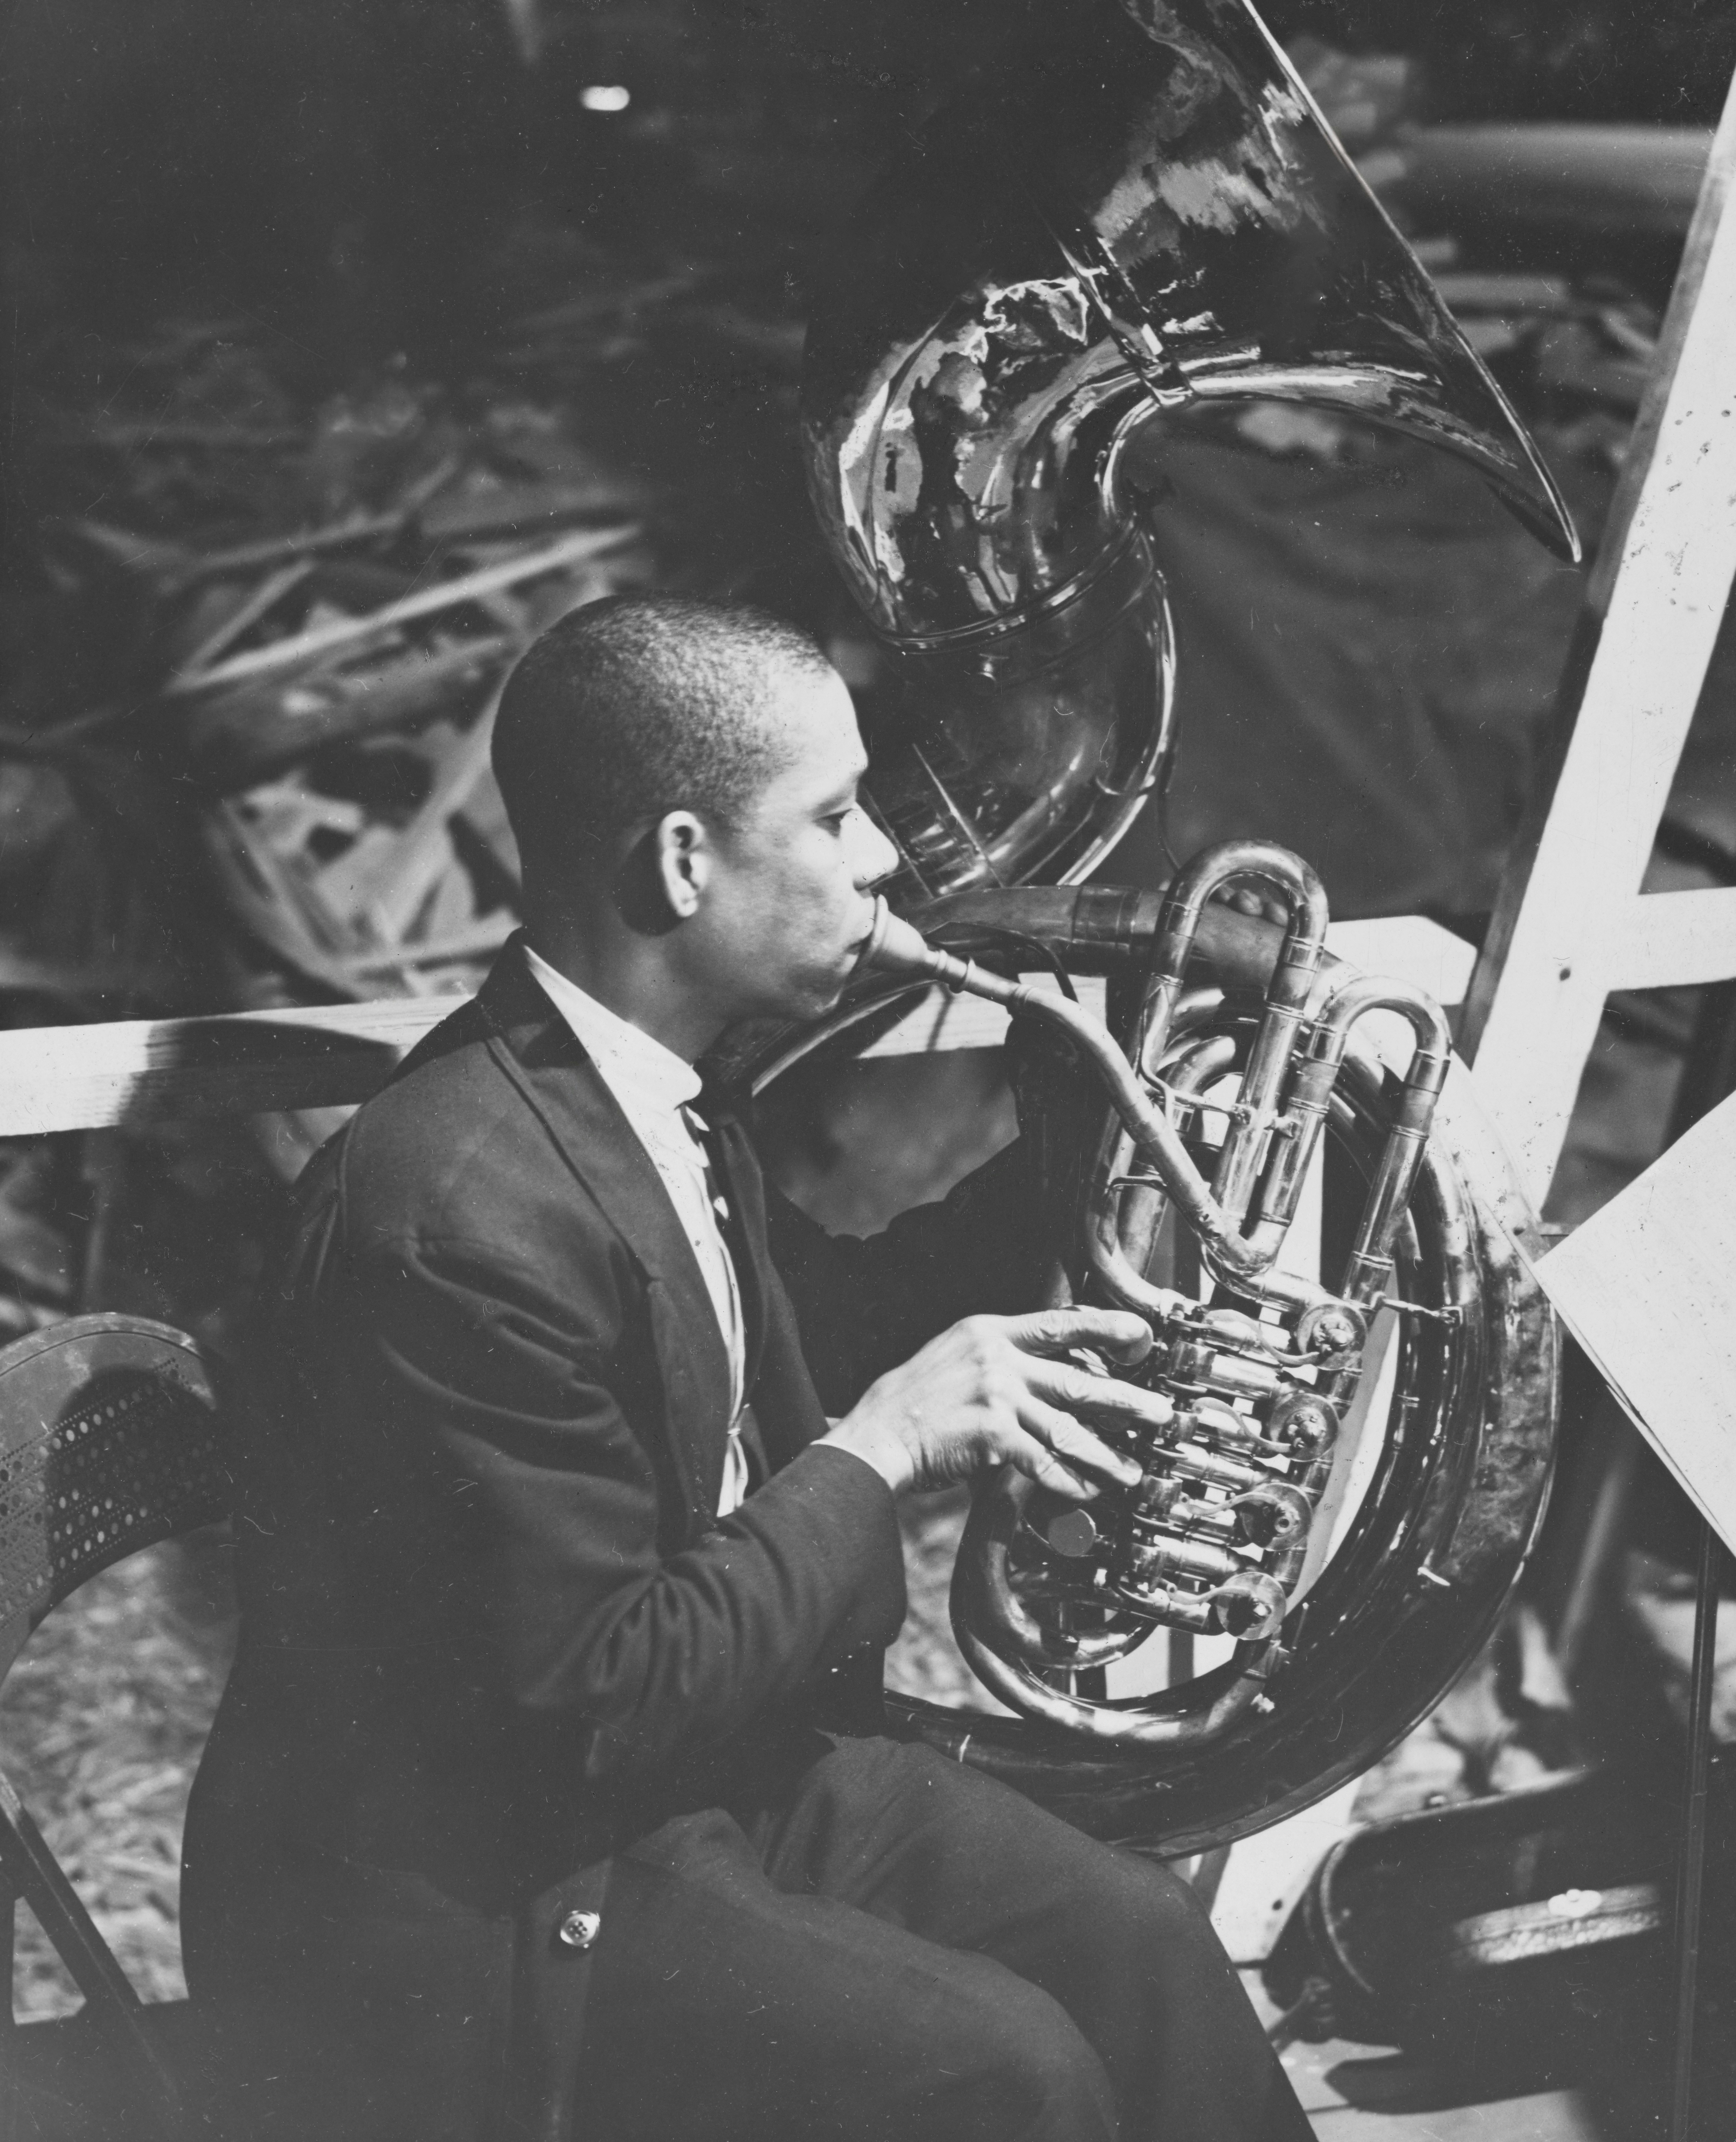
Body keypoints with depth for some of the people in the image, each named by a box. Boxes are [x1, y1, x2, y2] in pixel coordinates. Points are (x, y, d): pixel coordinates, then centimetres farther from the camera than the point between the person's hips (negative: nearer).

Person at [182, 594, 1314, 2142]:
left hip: (697, 1760, 9)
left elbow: (818, 1336, 17)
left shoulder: (645, 1085, 0)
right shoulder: (460, 1212, -30)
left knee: (1131, 1940, -2)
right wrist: (880, 1447, -20)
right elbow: (597, 1705, -27)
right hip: (464, 1903, -8)